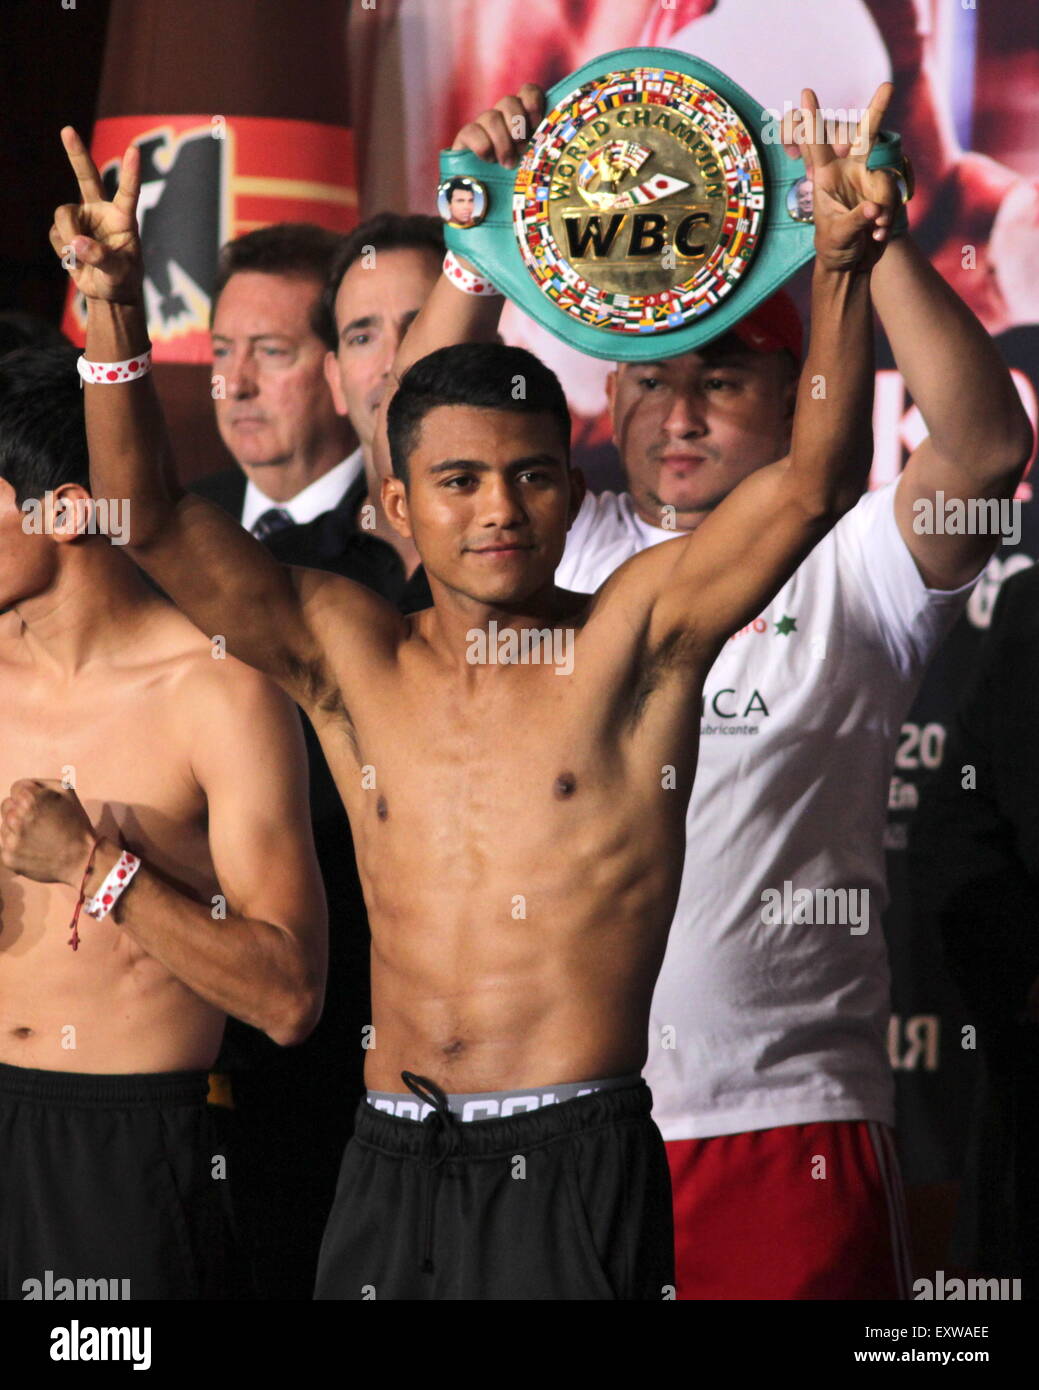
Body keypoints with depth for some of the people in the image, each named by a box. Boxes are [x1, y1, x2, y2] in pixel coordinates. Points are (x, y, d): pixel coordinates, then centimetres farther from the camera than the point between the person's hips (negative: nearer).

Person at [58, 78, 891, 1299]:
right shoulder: (349, 654, 9)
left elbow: (815, 484, -9)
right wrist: (114, 299, -10)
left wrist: (841, 267, -23)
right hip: (389, 1166, 3)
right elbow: (148, 516, 3)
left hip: (576, 1165, -3)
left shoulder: (631, 640, 1)